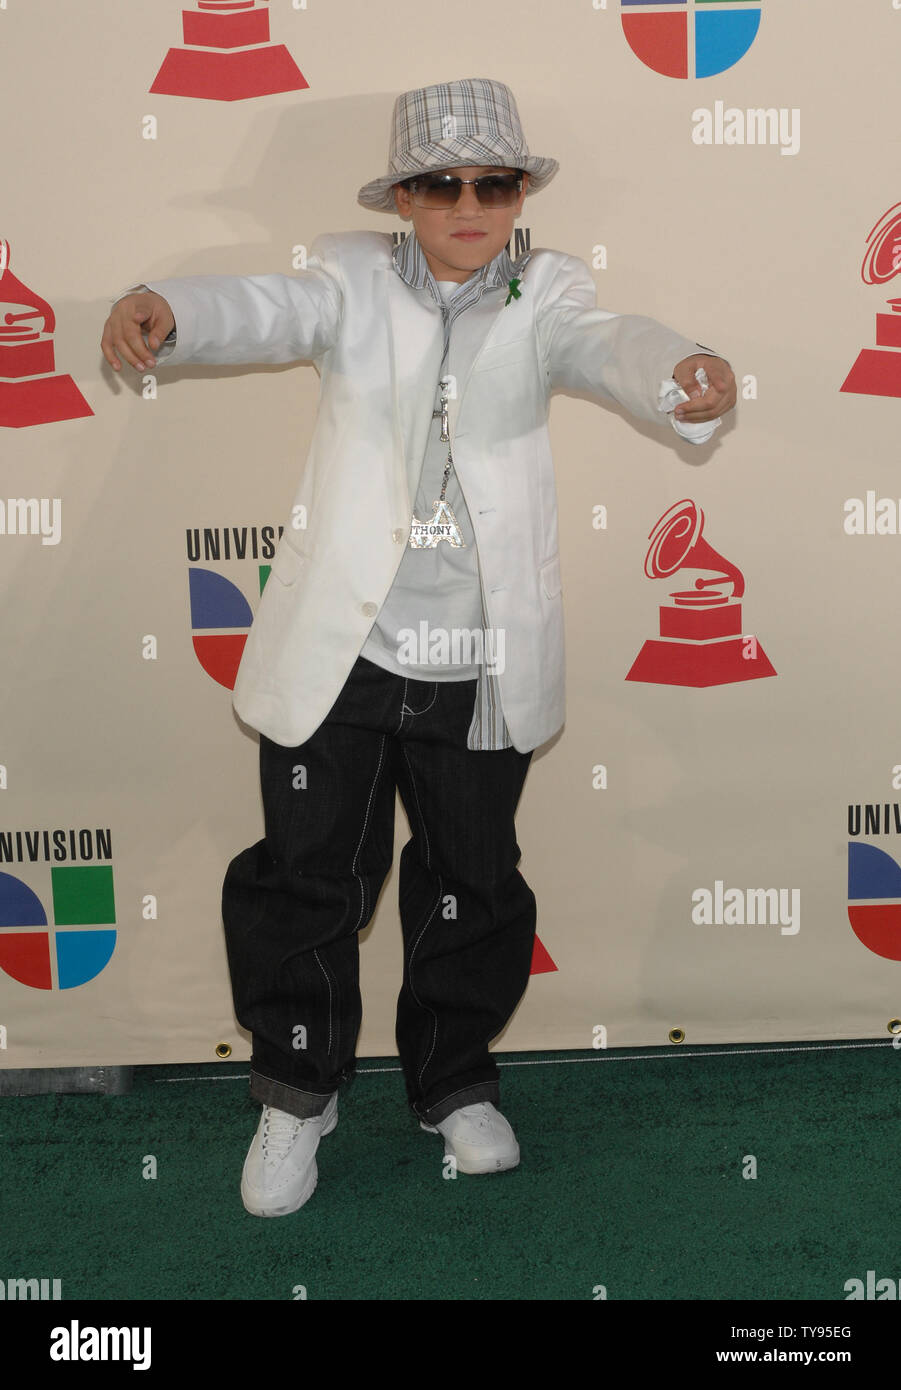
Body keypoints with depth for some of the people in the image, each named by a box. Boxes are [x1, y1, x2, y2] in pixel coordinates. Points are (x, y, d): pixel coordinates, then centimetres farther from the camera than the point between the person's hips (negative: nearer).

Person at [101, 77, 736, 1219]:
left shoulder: (542, 294, 3)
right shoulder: (358, 279, 2)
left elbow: (602, 346, -18)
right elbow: (271, 312, -18)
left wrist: (679, 369, -43)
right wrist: (163, 311, -41)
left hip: (480, 667, 1)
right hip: (338, 653, -1)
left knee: (473, 887, 14)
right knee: (307, 880, 7)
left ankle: (454, 1081, 38)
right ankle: (298, 1092, 30)